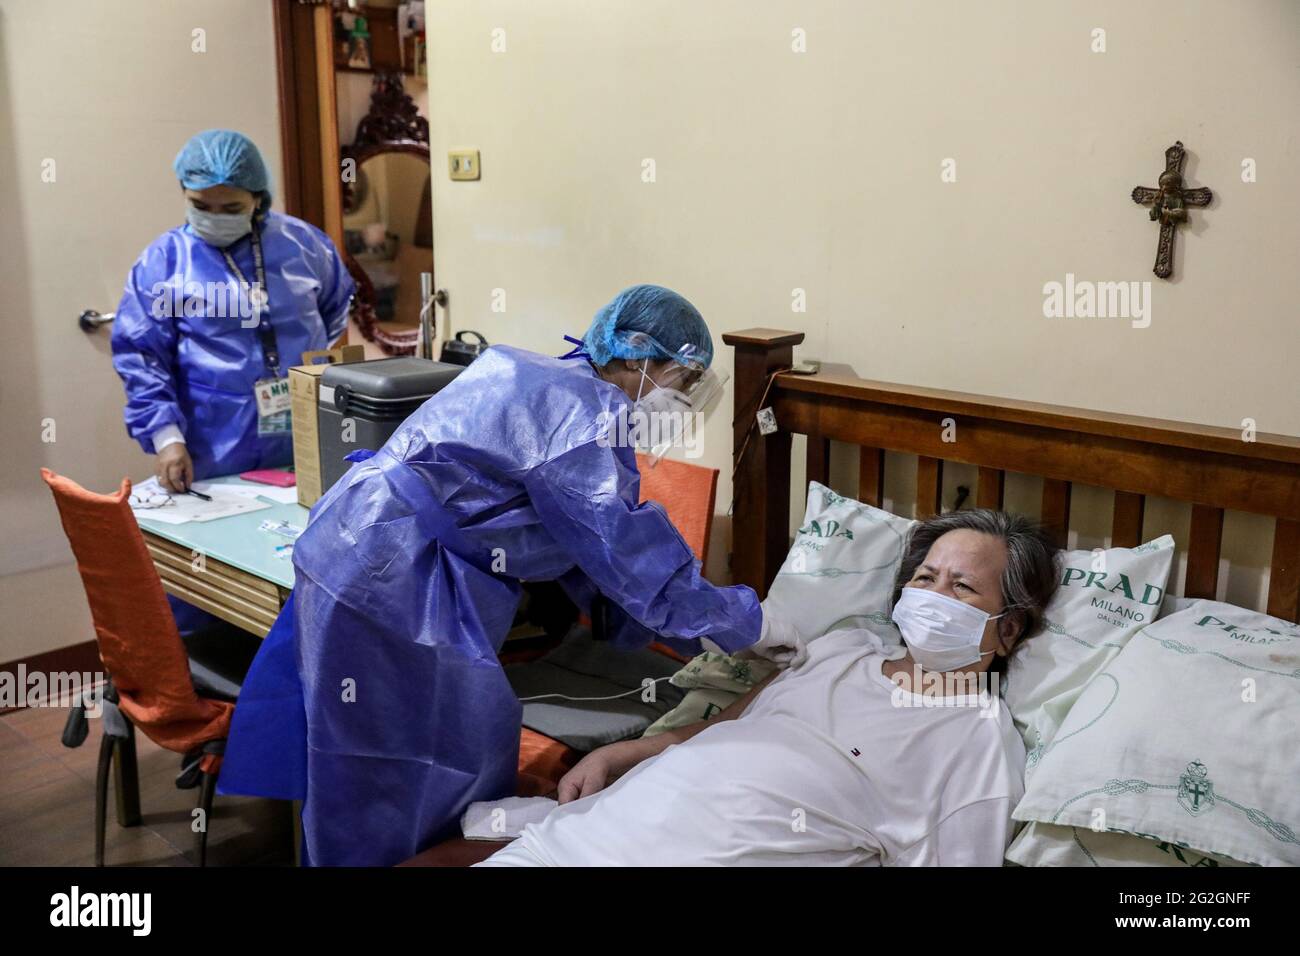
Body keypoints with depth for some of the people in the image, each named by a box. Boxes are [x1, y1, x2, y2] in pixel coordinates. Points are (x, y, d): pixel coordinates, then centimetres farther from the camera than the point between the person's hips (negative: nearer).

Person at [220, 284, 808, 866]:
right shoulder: (578, 412, -18)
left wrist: (696, 634, 11)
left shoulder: (555, 386, 13)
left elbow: (592, 547, 13)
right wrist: (746, 624, -8)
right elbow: (629, 555, -20)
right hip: (388, 586, -10)